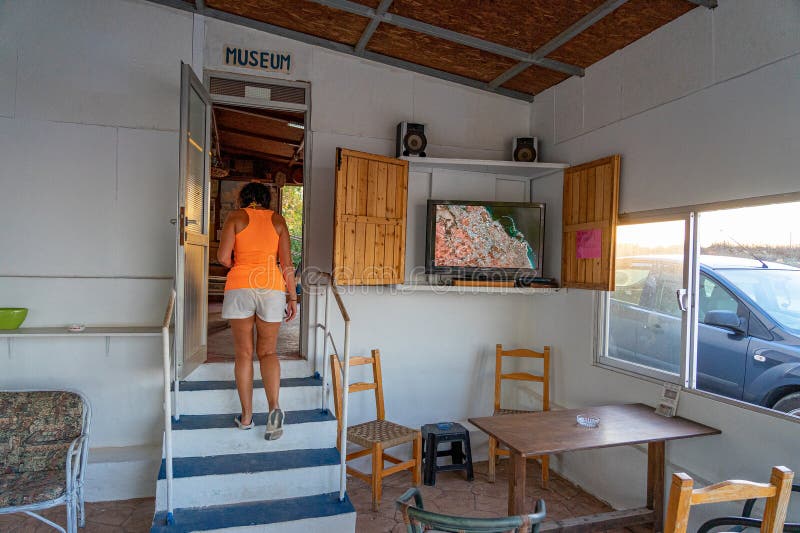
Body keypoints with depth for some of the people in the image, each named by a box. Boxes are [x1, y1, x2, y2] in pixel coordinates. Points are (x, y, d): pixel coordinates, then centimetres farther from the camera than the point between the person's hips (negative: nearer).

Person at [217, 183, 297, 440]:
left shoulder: (235, 217, 6)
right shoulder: (277, 220, 10)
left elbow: (223, 257, -4)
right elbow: (286, 262, 4)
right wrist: (292, 296, 8)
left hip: (240, 287, -1)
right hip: (272, 288, 1)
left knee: (244, 353, 8)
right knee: (268, 351, 8)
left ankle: (246, 416, 12)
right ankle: (274, 407, -13)